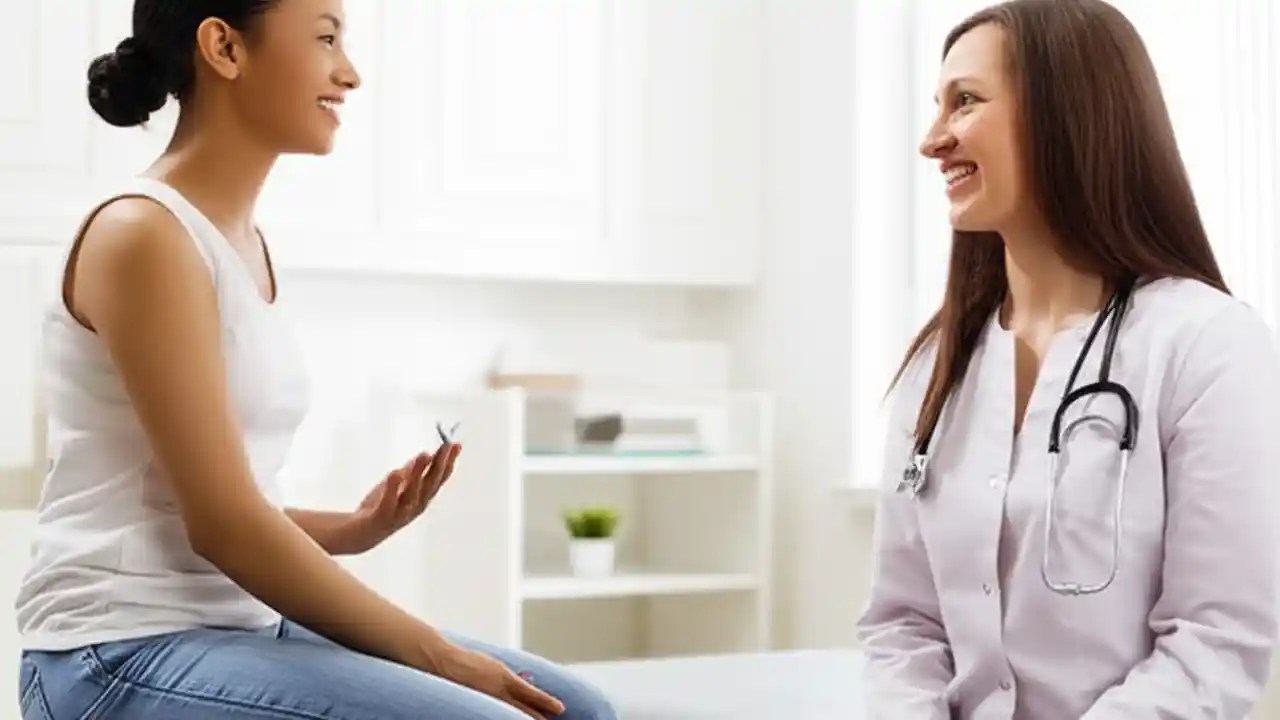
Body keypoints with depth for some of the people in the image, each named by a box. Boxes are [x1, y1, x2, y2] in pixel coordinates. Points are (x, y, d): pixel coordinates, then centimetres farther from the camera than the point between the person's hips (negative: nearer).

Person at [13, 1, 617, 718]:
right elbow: (220, 523, -18)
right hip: (126, 657, -9)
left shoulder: (247, 243, 14)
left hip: (240, 627, 9)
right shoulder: (143, 234, -13)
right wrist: (434, 655, -14)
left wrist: (356, 527, 0)